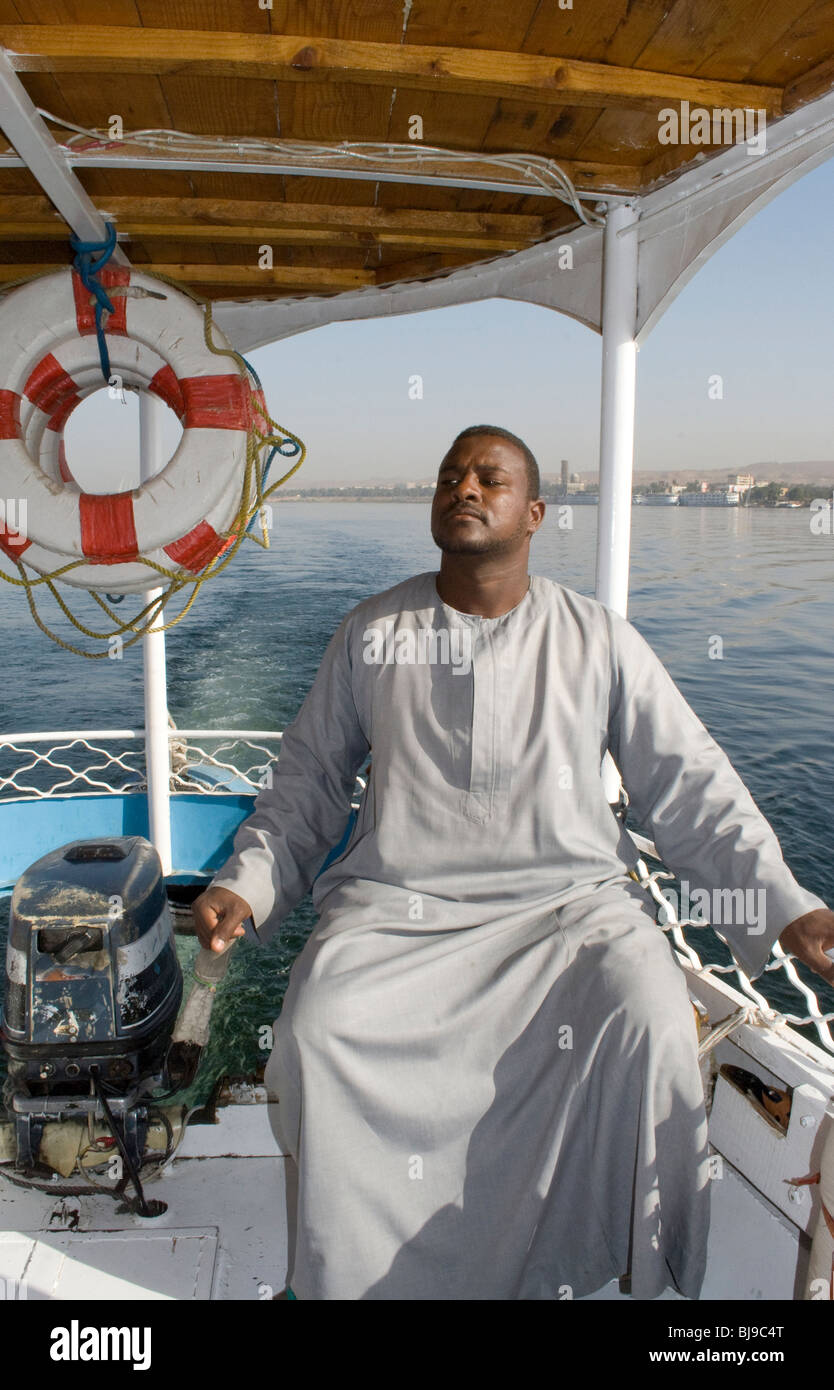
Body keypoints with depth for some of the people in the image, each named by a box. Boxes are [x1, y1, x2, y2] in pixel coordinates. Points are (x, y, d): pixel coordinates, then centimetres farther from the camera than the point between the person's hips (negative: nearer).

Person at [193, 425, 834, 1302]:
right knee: (318, 1031, -24)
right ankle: (354, 1275, 4)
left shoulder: (599, 640, 6)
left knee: (653, 1024, -27)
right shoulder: (371, 634, 9)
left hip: (568, 900, 0)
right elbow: (307, 783, 13)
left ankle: (649, 1274, 1)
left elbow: (692, 789, 8)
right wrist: (246, 885, -1)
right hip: (396, 904, 1)